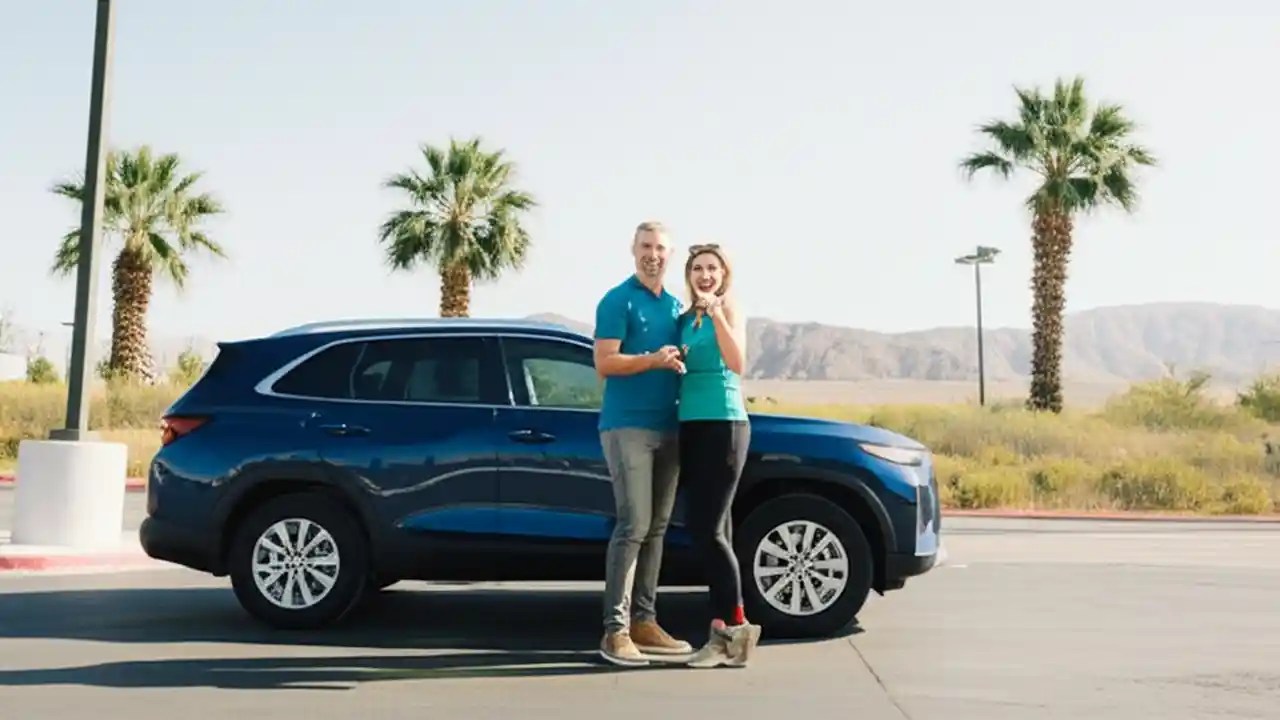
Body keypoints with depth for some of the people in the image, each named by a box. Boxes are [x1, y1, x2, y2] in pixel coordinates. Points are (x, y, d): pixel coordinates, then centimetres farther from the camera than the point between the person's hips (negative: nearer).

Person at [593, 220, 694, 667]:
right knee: (633, 525, -12)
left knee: (656, 528, 7)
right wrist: (652, 361, -22)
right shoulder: (617, 301, -4)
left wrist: (679, 363, 4)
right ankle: (615, 630, -8)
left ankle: (644, 621, 13)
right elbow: (604, 363, -11)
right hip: (627, 426, -7)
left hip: (667, 428, 7)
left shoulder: (675, 306, 18)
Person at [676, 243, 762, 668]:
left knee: (707, 529, -11)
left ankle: (736, 626, -3)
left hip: (723, 424, -7)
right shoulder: (685, 319, 16)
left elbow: (738, 364, -17)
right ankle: (722, 632, 8)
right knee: (710, 531, 5)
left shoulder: (730, 308, -2)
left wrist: (716, 312, -24)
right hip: (691, 427, 7)